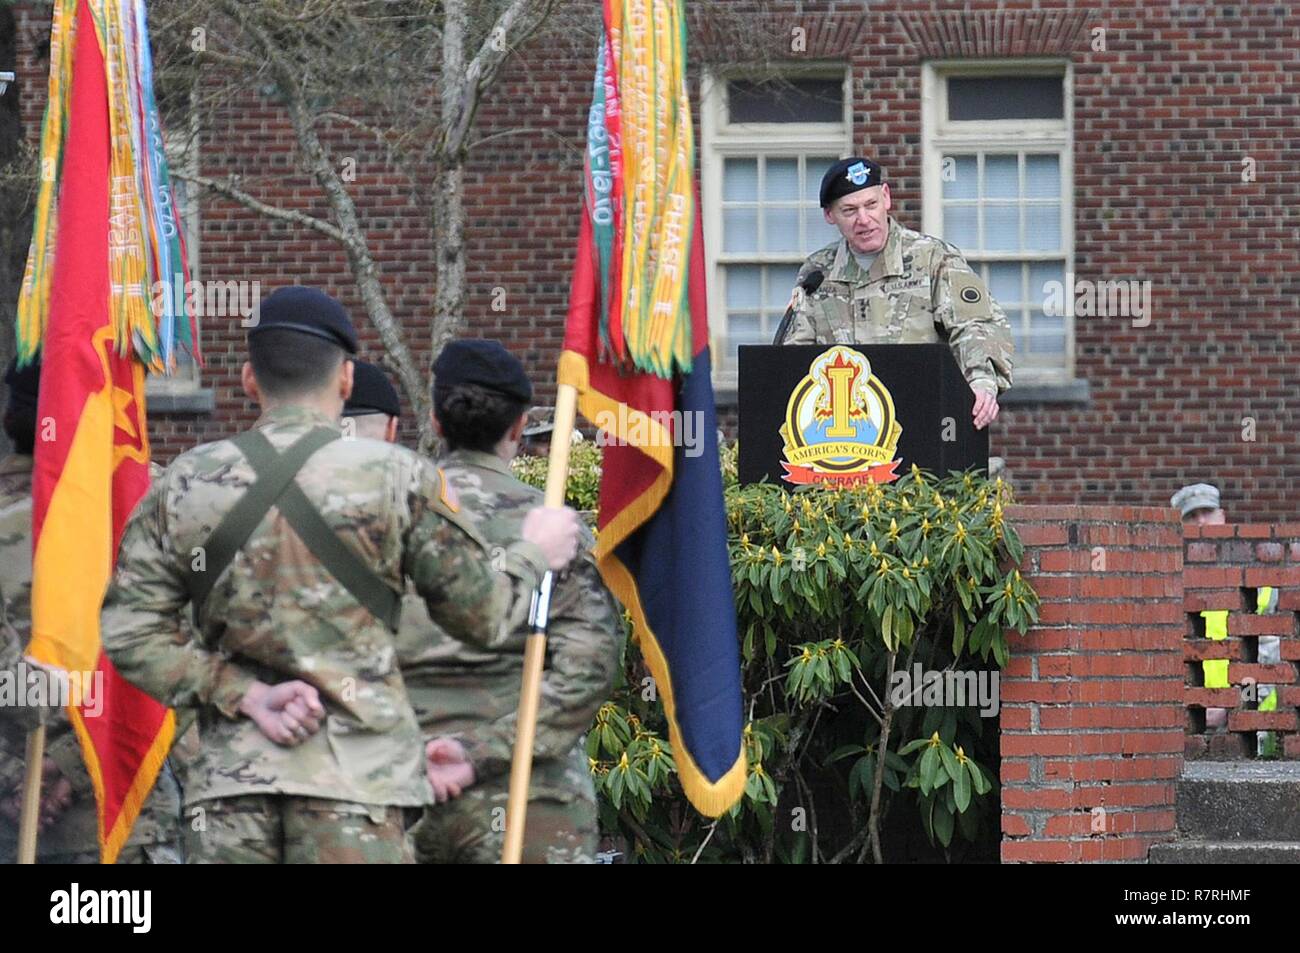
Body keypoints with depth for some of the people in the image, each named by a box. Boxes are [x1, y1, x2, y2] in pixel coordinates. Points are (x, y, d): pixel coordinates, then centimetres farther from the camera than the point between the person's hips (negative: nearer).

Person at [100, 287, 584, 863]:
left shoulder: (183, 485, 6)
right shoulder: (395, 477, -1)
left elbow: (128, 632, 2)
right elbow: (482, 616, 6)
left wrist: (246, 696, -1)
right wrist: (533, 554, 25)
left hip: (227, 776, 3)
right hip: (355, 773, -3)